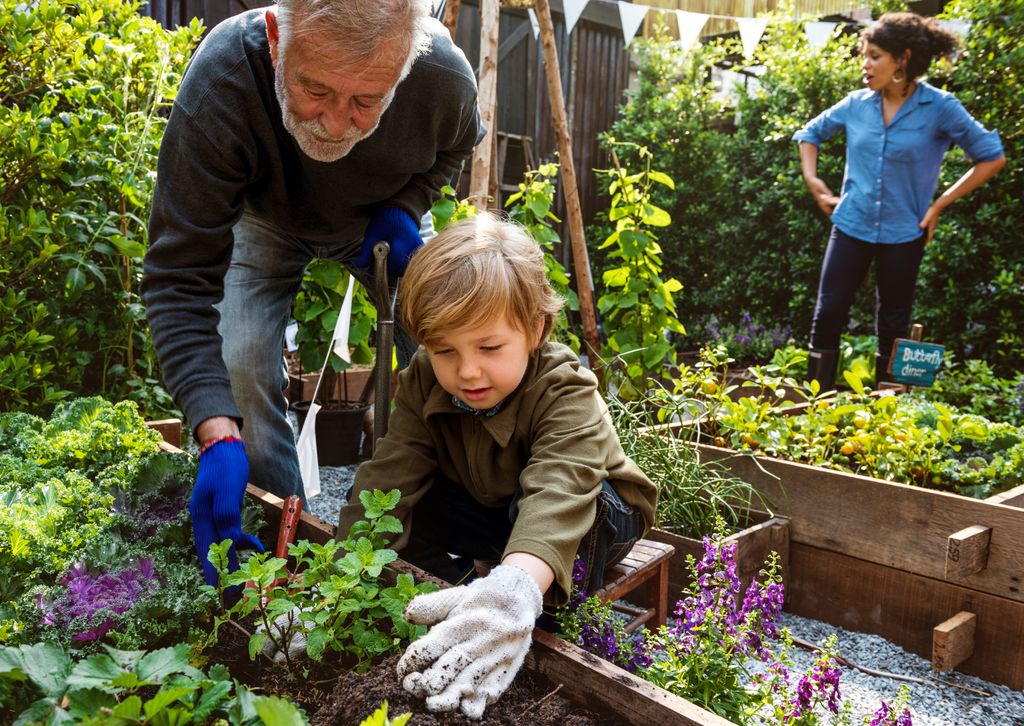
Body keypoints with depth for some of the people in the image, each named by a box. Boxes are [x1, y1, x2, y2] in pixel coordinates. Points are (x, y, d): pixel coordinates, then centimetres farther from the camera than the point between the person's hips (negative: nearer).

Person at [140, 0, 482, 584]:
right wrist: (218, 436, -49)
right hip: (266, 219, -1)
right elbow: (180, 277, -39)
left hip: (380, 225, 2)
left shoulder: (445, 76, -34)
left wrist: (406, 207, -24)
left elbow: (456, 145, -5)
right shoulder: (219, 81, -41)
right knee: (241, 367, -19)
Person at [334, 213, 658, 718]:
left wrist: (515, 589, -71)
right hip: (490, 511, 4)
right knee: (405, 506, -18)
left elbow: (558, 494, -52)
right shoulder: (423, 384, -19)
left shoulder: (567, 393, -34)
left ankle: (555, 615, -14)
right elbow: (388, 479, -27)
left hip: (593, 518, -4)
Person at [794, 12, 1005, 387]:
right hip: (851, 226, 3)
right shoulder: (857, 103, 0)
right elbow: (811, 133, 18)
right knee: (828, 314, -1)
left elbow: (992, 157, -3)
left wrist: (940, 204, -6)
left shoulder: (940, 107, -10)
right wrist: (811, 178, 4)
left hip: (903, 233, -2)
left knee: (893, 326, 9)